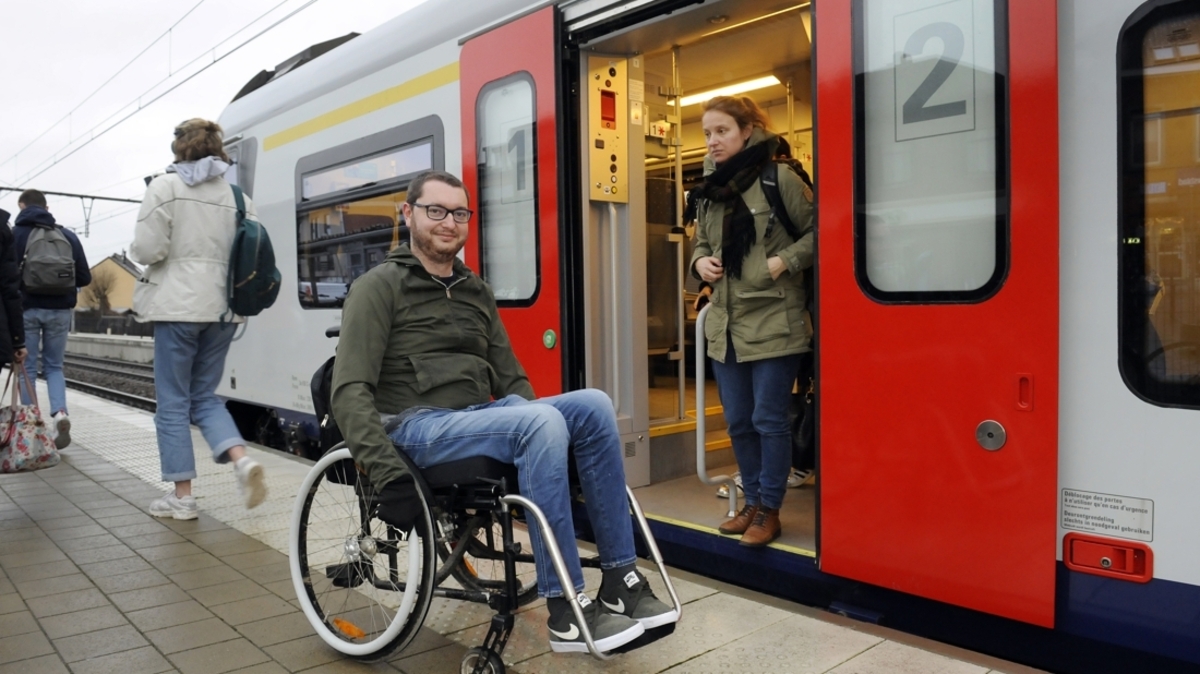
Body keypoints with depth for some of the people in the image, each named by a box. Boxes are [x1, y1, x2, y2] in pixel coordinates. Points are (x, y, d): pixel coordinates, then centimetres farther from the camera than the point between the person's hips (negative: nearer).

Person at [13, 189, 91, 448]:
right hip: (59, 310, 2)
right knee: (54, 366, 14)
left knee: (27, 368, 8)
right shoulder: (67, 235, 3)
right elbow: (84, 278, 4)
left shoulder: (14, 233, -4)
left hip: (26, 309, -2)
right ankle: (60, 412, -8)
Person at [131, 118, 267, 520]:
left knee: (173, 402, 5)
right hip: (222, 307, 5)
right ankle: (242, 461, -7)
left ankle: (182, 496, 9)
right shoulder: (237, 195, 9)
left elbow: (148, 250, -10)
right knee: (204, 396, 15)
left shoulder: (165, 187, -3)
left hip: (178, 306, -4)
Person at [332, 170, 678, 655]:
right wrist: (387, 473, -23)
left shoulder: (477, 293, 20)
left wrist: (537, 425, 3)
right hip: (418, 425, -6)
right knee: (541, 422, -33)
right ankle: (566, 614, -26)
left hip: (482, 417, 6)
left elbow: (510, 378, 21)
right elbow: (350, 390, -11)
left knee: (592, 406, -19)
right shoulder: (379, 288, 0)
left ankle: (619, 579, -13)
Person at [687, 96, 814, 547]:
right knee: (738, 422, 13)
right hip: (725, 323, 6)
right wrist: (700, 262, 1)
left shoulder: (779, 180, -8)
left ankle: (769, 510, 15)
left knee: (769, 420, 0)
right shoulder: (708, 191, 10)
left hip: (773, 322, -6)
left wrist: (785, 261, -17)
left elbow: (817, 232, -5)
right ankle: (753, 502, 28)